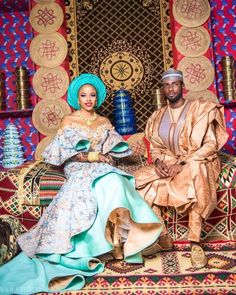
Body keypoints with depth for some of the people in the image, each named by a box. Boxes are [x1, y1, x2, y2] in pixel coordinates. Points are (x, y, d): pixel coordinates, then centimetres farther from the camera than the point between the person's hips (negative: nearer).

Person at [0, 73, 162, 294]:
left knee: (114, 181, -33)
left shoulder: (104, 122, 20)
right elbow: (65, 153, -1)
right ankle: (117, 237, -34)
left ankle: (120, 233, -34)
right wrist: (93, 156, -11)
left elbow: (117, 149, 14)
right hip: (78, 169, -3)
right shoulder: (68, 121, 9)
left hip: (103, 168, 3)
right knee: (107, 183, -35)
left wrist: (106, 157, -8)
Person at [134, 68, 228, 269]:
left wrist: (182, 163, -21)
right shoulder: (158, 116, 10)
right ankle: (163, 237, -11)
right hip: (169, 165, 5)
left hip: (198, 163, -5)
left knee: (194, 174, -39)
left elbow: (210, 144, -12)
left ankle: (195, 243, -32)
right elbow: (155, 147, 13)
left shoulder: (199, 109, -5)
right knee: (141, 180, -17)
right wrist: (158, 161, -11)